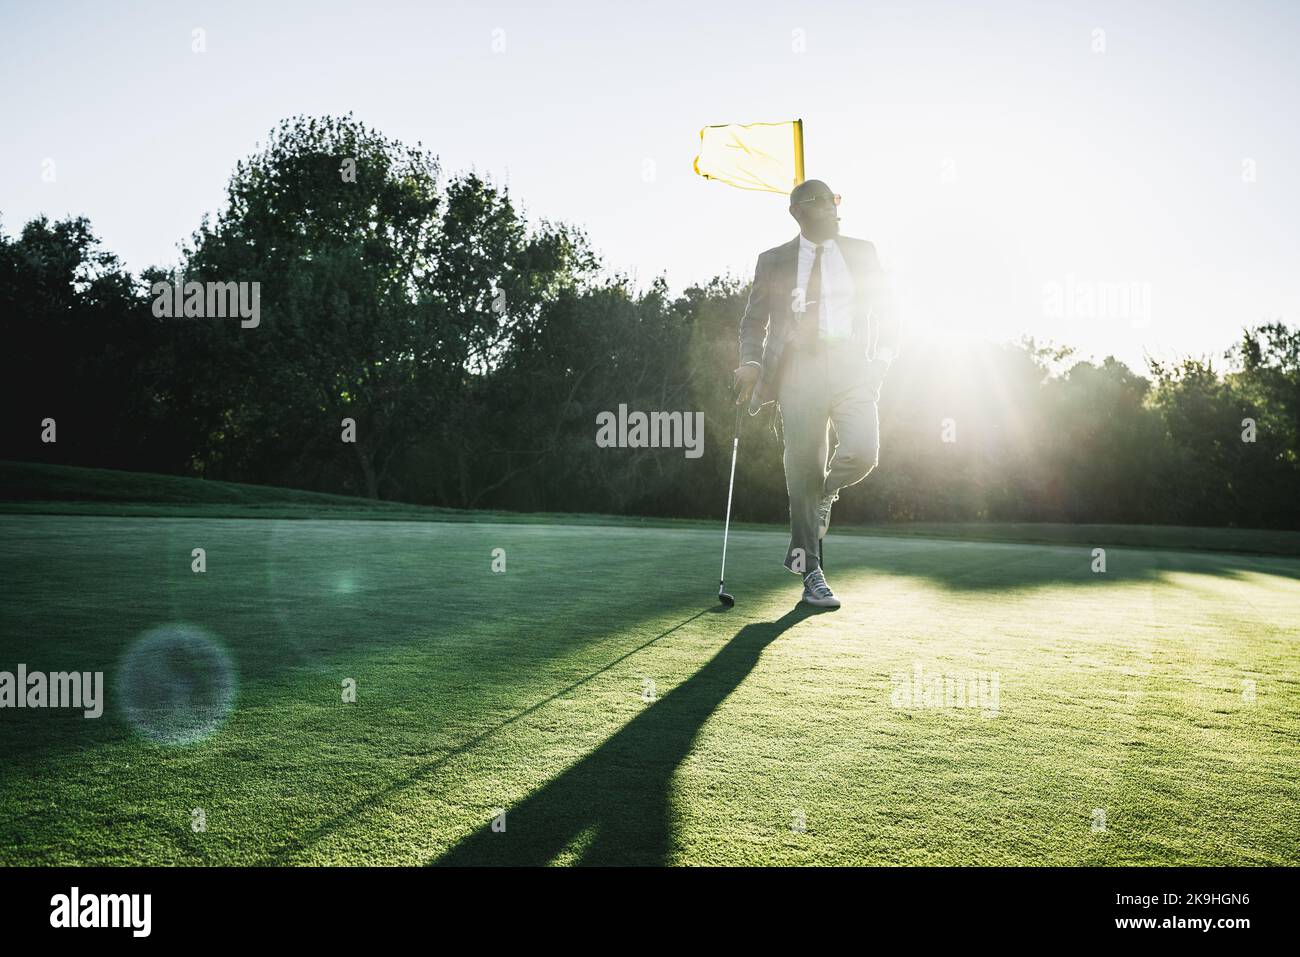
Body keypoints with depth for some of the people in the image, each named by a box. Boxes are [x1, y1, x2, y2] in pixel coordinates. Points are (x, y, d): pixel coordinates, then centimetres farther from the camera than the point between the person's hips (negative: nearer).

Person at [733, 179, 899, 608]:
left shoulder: (862, 253, 15)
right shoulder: (774, 261, 11)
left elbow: (885, 311, 17)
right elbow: (754, 320, 10)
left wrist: (883, 357, 1)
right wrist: (752, 363, -8)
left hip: (851, 364, 1)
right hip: (800, 367, -1)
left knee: (863, 451, -20)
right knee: (804, 469, -4)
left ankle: (824, 494, 16)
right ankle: (811, 572, 7)